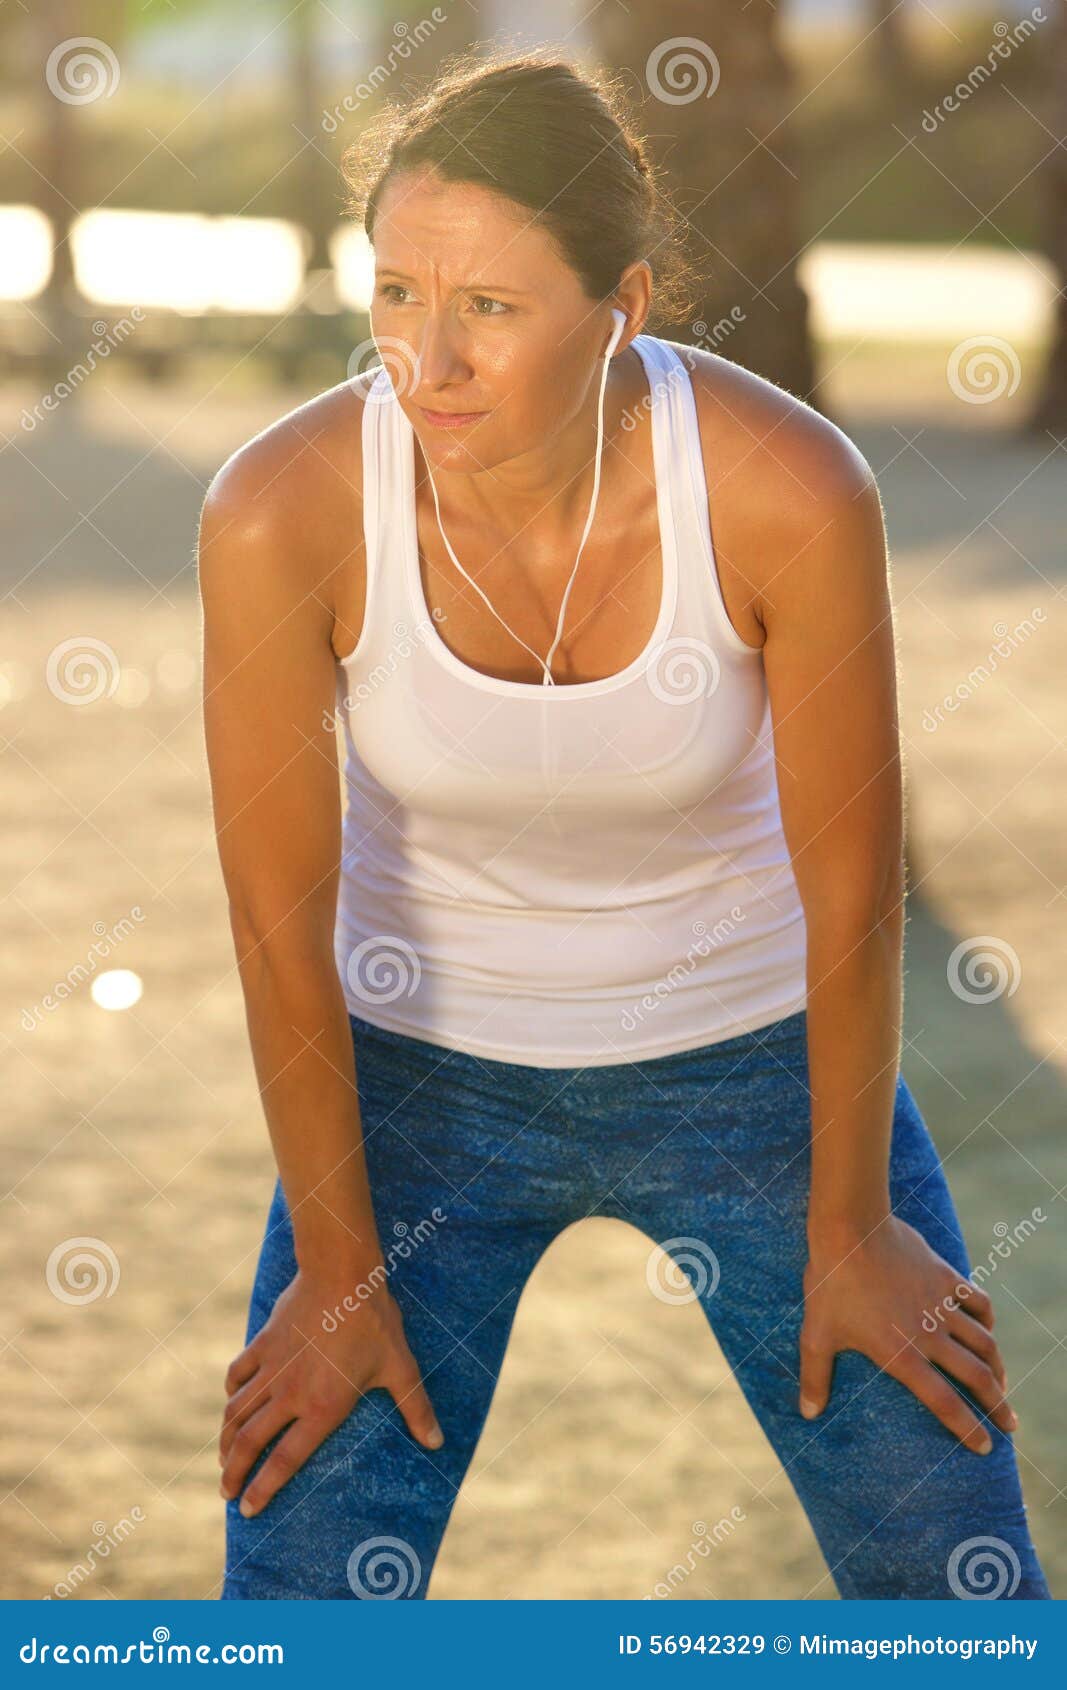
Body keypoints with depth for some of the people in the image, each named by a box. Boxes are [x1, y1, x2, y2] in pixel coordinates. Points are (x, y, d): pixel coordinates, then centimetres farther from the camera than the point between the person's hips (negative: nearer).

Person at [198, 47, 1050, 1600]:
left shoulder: (792, 490, -29)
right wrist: (337, 1266, -7)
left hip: (756, 1051, 0)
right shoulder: (284, 510, -27)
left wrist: (849, 1227, -5)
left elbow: (855, 888, -16)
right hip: (422, 1066, 0)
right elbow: (280, 918, -16)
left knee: (966, 1590, 4)